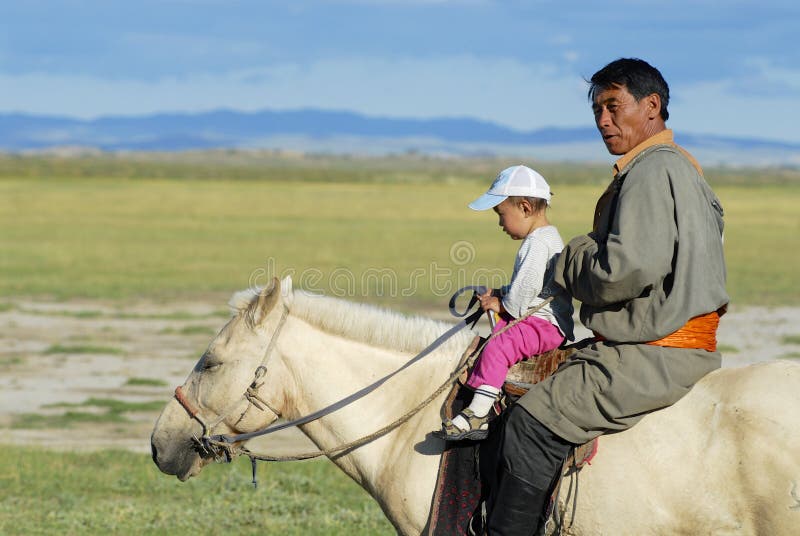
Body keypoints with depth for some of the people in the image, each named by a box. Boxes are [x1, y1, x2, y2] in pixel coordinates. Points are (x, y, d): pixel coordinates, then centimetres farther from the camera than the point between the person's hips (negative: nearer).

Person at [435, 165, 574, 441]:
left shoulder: (538, 243, -16)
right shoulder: (544, 237, 19)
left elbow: (527, 286, -23)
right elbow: (524, 285, 26)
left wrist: (504, 305, -8)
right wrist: (500, 294, 12)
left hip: (547, 325, -12)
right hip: (540, 321, 12)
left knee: (497, 347, -25)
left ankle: (478, 415, -31)